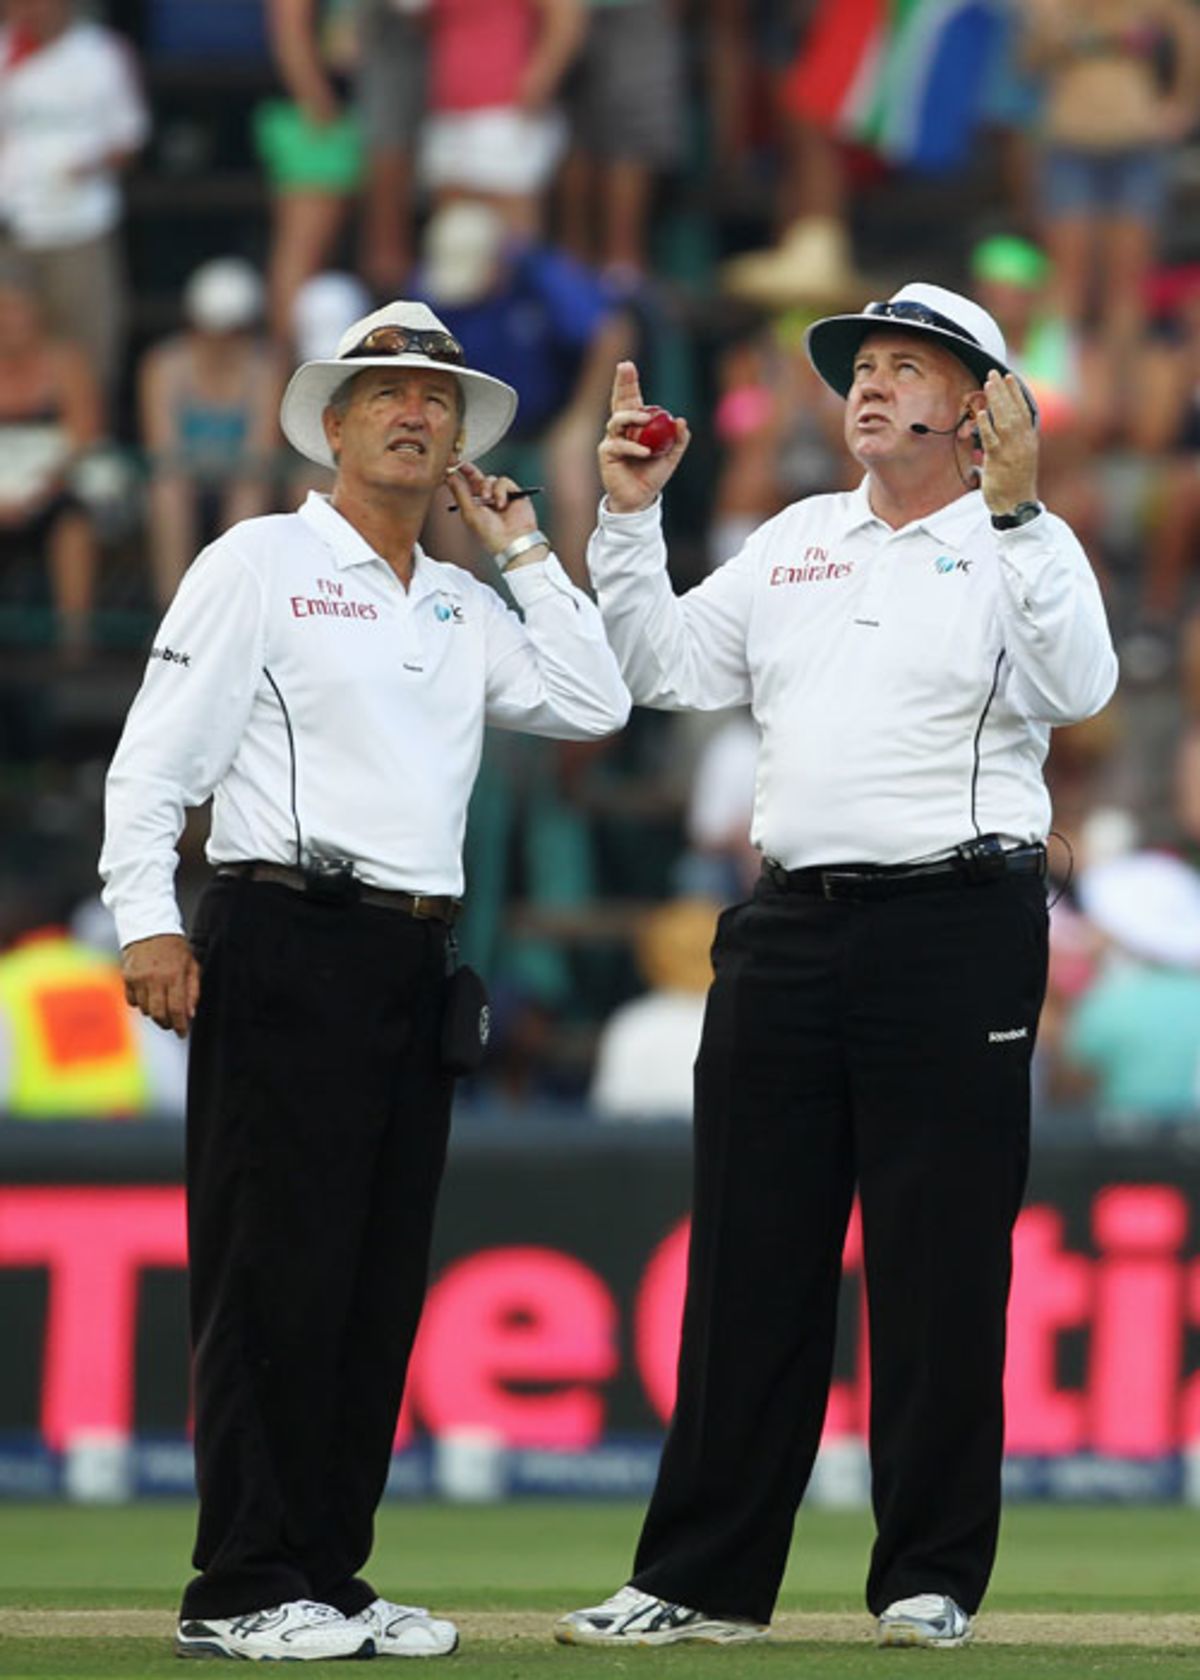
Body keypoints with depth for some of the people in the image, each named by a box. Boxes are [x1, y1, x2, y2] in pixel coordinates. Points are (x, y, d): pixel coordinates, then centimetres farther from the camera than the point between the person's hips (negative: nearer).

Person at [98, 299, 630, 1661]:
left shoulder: (463, 608, 20)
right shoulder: (259, 563, 2)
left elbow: (593, 703, 10)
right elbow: (154, 758, -4)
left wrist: (524, 552, 13)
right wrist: (148, 923, -15)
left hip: (413, 961, 7)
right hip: (285, 946, -7)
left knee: (381, 1281, 6)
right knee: (274, 1268, -10)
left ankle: (328, 1575, 10)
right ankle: (240, 1590, -9)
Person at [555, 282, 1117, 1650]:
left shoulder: (1020, 548, 1)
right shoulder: (793, 542, 19)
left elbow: (1079, 687, -17)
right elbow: (661, 669, 18)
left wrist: (1016, 512, -24)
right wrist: (629, 516, 9)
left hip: (956, 923, -5)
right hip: (789, 928, 5)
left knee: (940, 1264, -3)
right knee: (750, 1258, 6)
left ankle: (931, 1577, 3)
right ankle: (703, 1580, 9)